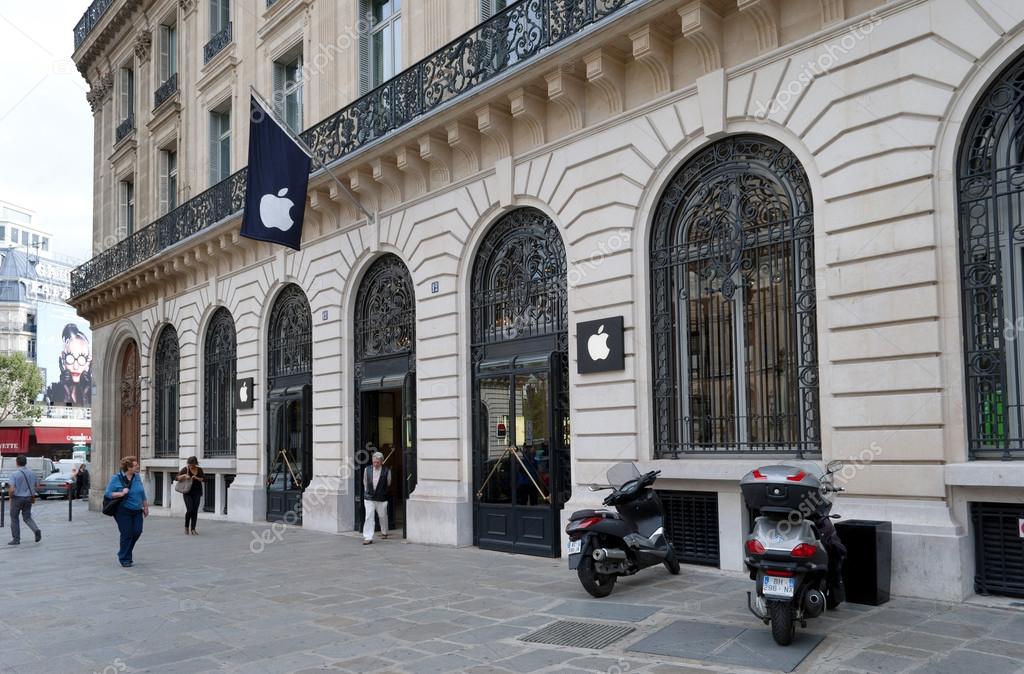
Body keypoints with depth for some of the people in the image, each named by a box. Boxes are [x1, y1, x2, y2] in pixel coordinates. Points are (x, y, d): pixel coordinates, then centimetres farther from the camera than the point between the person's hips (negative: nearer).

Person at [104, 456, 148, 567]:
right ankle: (124, 559, 14)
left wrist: (146, 506, 18)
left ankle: (123, 554, 25)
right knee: (127, 534, -3)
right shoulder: (117, 478, -8)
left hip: (137, 511, 5)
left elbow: (142, 493, 17)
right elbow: (108, 493, -11)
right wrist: (120, 494, -24)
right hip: (123, 512, -5)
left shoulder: (137, 477, 8)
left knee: (137, 532, 0)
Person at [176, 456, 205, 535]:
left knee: (195, 511, -1)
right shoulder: (185, 469, -3)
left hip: (197, 492, 2)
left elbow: (203, 479, 3)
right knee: (189, 510, -12)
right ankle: (186, 527, 10)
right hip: (187, 492, -2)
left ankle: (193, 529, 6)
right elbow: (178, 478, -4)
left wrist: (196, 478, -14)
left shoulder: (199, 470, 3)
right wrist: (184, 475, -22)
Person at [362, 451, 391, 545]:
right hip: (369, 498, 0)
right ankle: (368, 537, -6)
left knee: (383, 516, 15)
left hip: (381, 498, 0)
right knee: (369, 517, -7)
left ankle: (384, 532, 39)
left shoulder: (387, 471, -10)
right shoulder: (367, 469, -4)